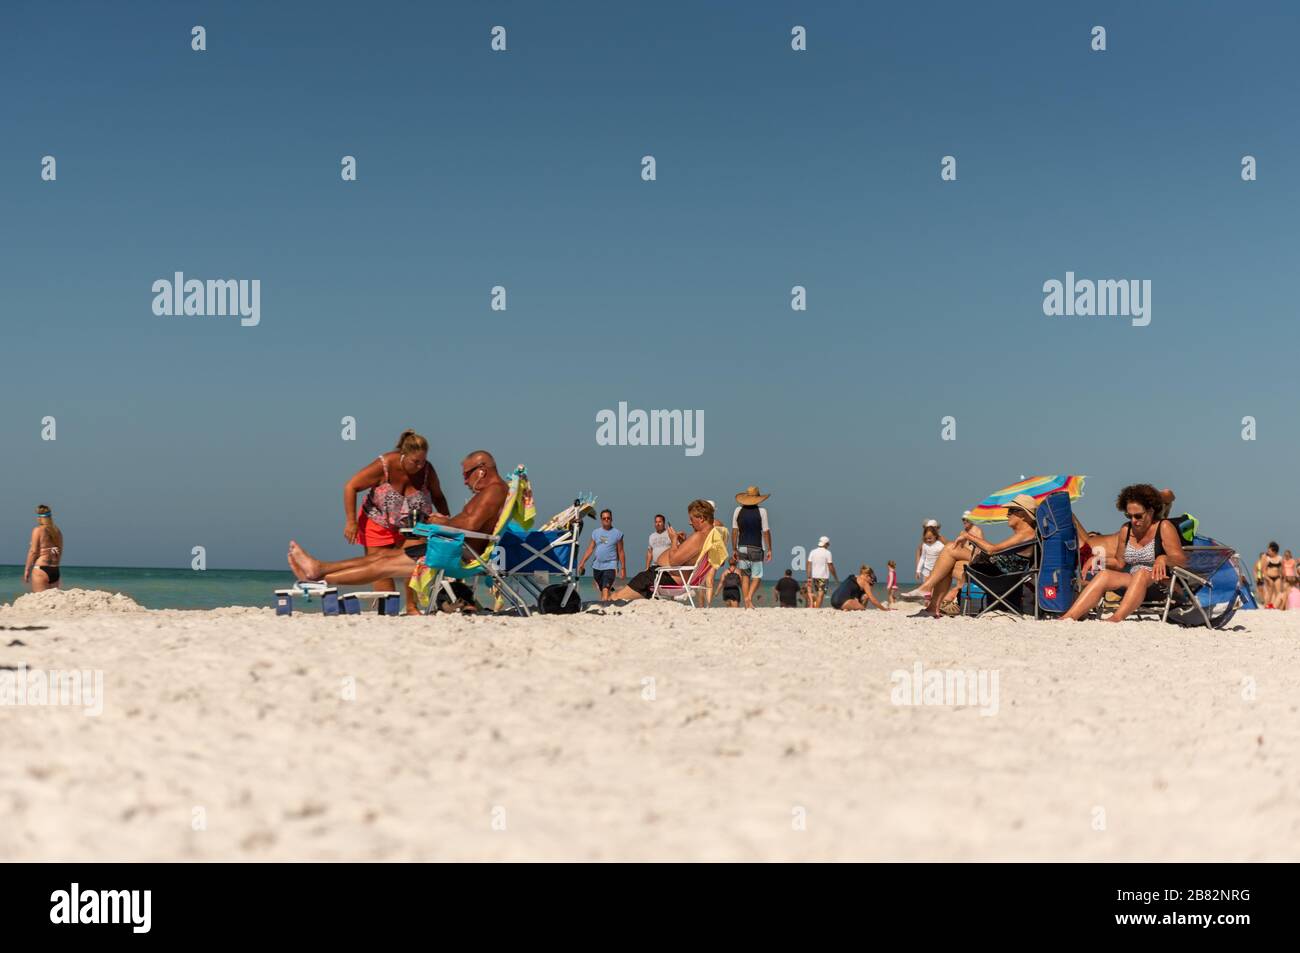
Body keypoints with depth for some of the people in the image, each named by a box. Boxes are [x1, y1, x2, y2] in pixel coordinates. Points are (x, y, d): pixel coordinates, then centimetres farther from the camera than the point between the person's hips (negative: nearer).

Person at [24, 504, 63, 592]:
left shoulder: (38, 530, -6)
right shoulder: (57, 531, 10)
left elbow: (33, 551, -8)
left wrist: (27, 569, -3)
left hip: (41, 569, -6)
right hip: (55, 570, 6)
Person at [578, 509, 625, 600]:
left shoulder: (617, 533, 1)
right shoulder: (596, 532, 10)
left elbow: (620, 552, 2)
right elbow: (590, 549, 10)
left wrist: (623, 568, 0)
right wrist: (582, 563, 3)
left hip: (610, 566, -4)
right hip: (597, 566, 4)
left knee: (606, 590, -19)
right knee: (602, 590, 12)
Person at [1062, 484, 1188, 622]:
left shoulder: (1164, 528, -3)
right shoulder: (1125, 530, 13)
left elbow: (1182, 560, -11)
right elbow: (1120, 563, 20)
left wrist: (1163, 559, -32)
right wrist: (1104, 561, -2)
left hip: (1160, 583, -5)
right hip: (1132, 583, 5)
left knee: (1141, 573, -35)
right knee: (1104, 575, -19)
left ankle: (1117, 618, -57)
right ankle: (1069, 617, -35)